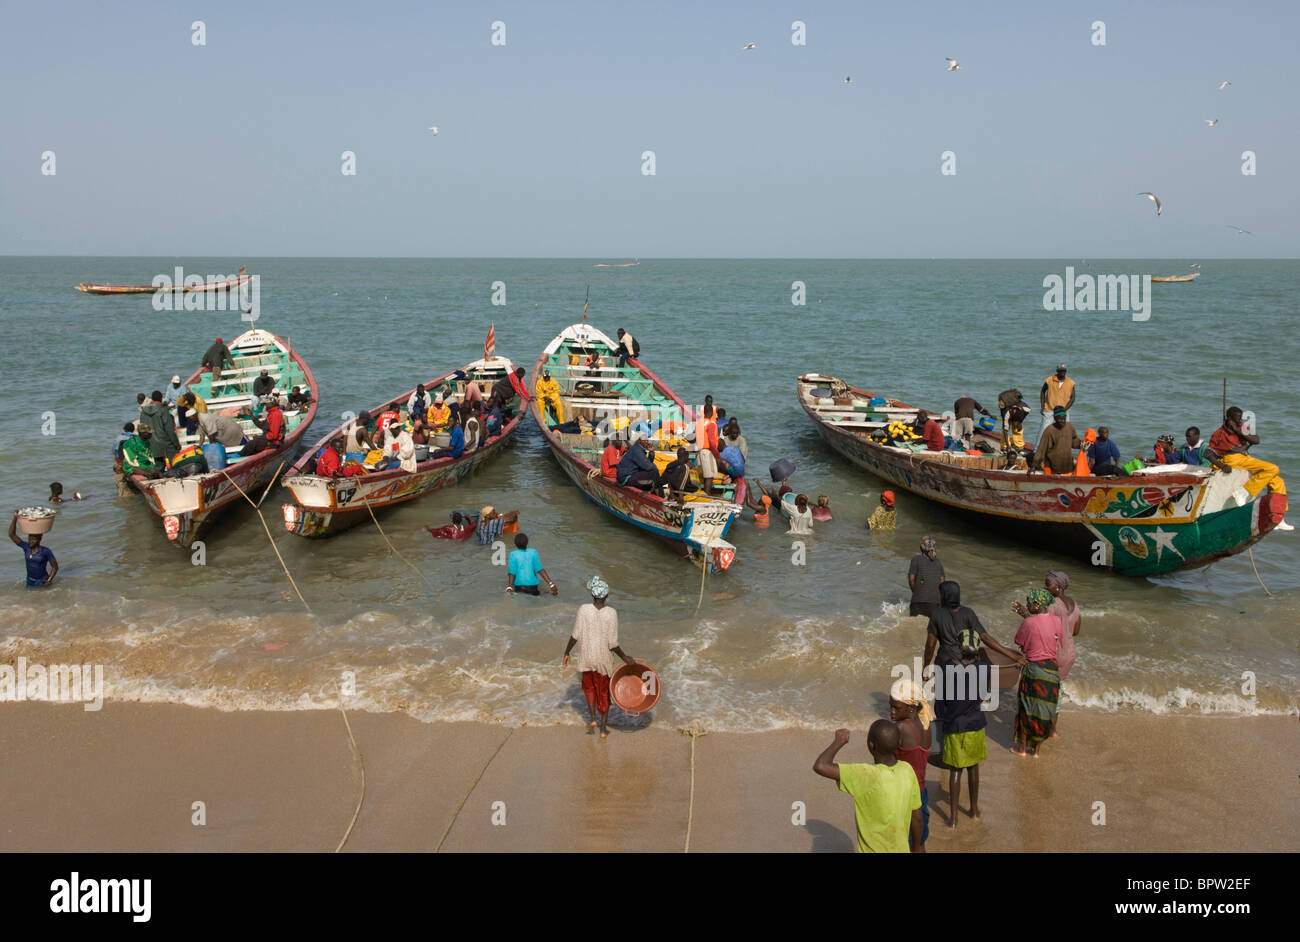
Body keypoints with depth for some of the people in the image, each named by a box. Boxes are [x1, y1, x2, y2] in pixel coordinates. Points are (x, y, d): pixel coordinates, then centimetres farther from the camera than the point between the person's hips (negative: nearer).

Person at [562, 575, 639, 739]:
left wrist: (566, 654, 2)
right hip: (603, 658, -1)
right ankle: (603, 729, 25)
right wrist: (624, 657, -4)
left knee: (588, 686, 28)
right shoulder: (612, 613, -18)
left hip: (585, 656, 1)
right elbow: (613, 643, -17)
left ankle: (593, 719, 19)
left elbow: (575, 635, -10)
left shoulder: (583, 609, -15)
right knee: (604, 692, 18)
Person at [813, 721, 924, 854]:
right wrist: (917, 847, 17)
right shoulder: (907, 770, -11)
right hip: (901, 849, 5)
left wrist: (838, 742, -13)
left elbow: (820, 766, -31)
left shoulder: (867, 776, -28)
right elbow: (917, 817, 0)